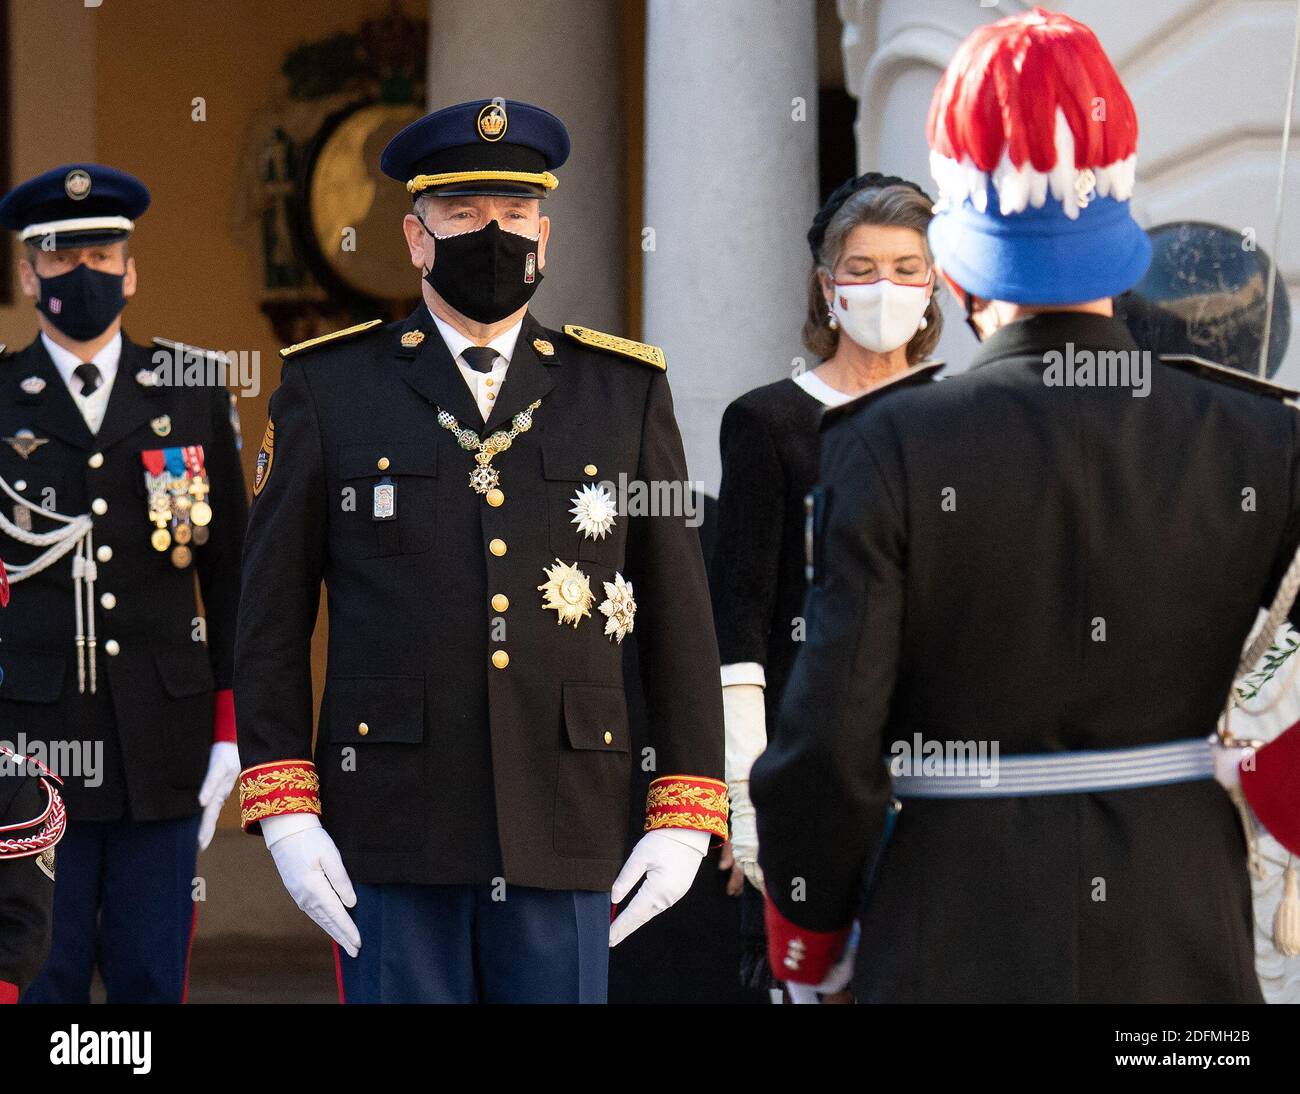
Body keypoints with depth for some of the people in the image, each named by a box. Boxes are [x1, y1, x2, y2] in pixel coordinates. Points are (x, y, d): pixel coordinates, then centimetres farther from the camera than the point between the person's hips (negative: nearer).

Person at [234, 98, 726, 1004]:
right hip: (392, 839, -1)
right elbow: (272, 617, 5)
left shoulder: (626, 392, 9)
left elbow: (680, 617, 9)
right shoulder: (329, 391, 5)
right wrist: (284, 812, -4)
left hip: (563, 831, 1)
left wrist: (686, 816, 2)